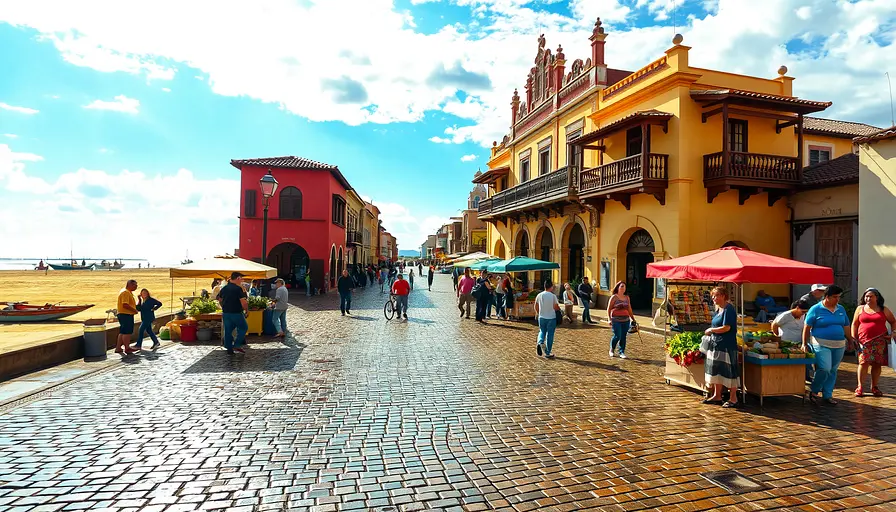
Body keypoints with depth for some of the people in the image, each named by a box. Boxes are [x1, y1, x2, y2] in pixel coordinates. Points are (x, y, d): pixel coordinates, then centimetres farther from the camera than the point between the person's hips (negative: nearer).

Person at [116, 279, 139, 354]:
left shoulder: (128, 292, 18)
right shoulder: (125, 292, -16)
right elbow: (125, 305, -25)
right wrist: (134, 310, -17)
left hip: (125, 315, 11)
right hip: (126, 315, -11)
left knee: (122, 332, 14)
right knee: (127, 332, -6)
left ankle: (118, 348, 20)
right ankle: (127, 348, -2)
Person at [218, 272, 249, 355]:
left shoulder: (224, 288, 9)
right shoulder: (238, 289, -14)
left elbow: (220, 300, 20)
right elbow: (243, 302, -19)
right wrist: (246, 310, -3)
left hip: (226, 313, 7)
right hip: (236, 313, -7)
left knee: (228, 330, 12)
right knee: (243, 328, 8)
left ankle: (229, 349, 16)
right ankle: (236, 346, 0)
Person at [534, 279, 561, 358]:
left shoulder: (539, 295, -2)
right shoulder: (553, 296, -13)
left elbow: (536, 307, 6)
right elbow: (556, 308, -11)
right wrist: (560, 310, 11)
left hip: (542, 317, 3)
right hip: (551, 318, -3)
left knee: (542, 331, 22)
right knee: (550, 335, 7)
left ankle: (540, 342, -7)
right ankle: (548, 353, 13)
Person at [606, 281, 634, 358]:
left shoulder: (627, 298, 13)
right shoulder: (614, 297, -2)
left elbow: (629, 309, 20)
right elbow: (608, 309, -3)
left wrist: (633, 319, 18)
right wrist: (609, 319, -11)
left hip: (626, 320, 5)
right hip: (616, 320, -5)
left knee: (623, 337, 4)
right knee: (617, 336, -8)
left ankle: (621, 352, 14)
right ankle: (612, 350, 15)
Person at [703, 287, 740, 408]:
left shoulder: (729, 309, -13)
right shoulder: (718, 309, 15)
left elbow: (726, 328, -20)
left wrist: (711, 330, -9)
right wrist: (711, 333, 4)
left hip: (727, 345, -9)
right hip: (716, 344, 9)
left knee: (729, 371, -2)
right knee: (716, 369, 13)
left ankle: (733, 399, 8)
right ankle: (717, 396, 24)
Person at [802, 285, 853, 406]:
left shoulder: (841, 309, 11)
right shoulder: (816, 309, -6)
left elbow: (846, 327, 19)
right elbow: (807, 327, -5)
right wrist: (804, 344, -5)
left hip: (839, 346, 6)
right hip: (821, 345, -6)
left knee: (833, 371, 10)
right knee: (824, 369, -16)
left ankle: (827, 396, 20)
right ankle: (813, 392, 3)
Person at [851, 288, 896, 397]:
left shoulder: (883, 310, 10)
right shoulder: (860, 309, 9)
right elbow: (854, 324, 9)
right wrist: (854, 338, 2)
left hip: (880, 342, 1)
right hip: (864, 341, -1)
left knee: (877, 364, 3)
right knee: (863, 362, -9)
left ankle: (874, 387, 16)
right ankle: (860, 387, -3)